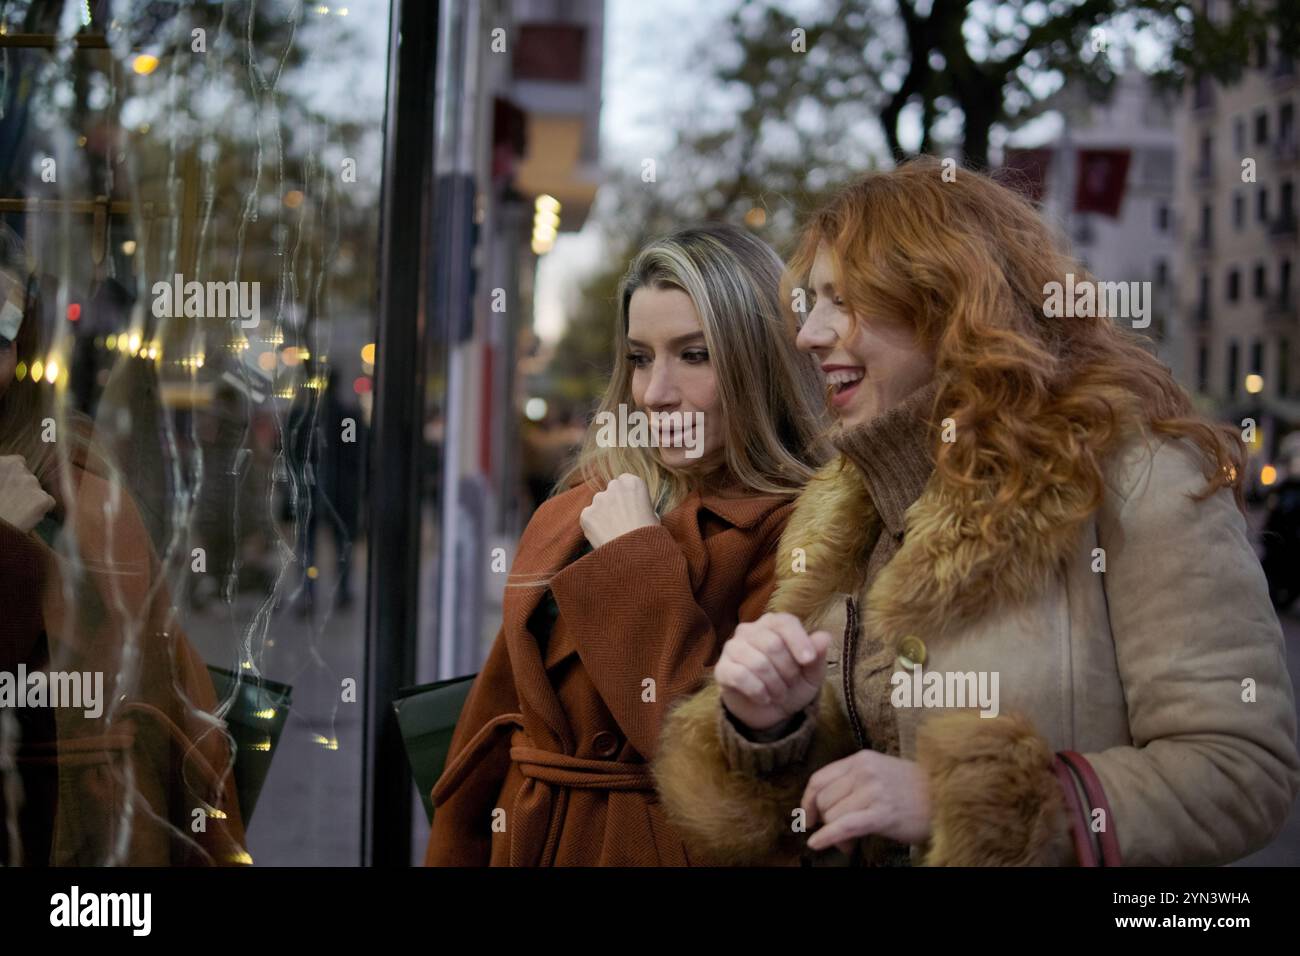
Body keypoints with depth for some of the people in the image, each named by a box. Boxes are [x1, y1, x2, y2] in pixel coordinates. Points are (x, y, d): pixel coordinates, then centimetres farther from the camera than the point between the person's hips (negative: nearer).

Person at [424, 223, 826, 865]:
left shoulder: (802, 532, -15)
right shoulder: (565, 520, 4)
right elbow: (491, 735, 7)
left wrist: (637, 560, -19)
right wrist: (453, 858, 4)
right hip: (523, 843, 6)